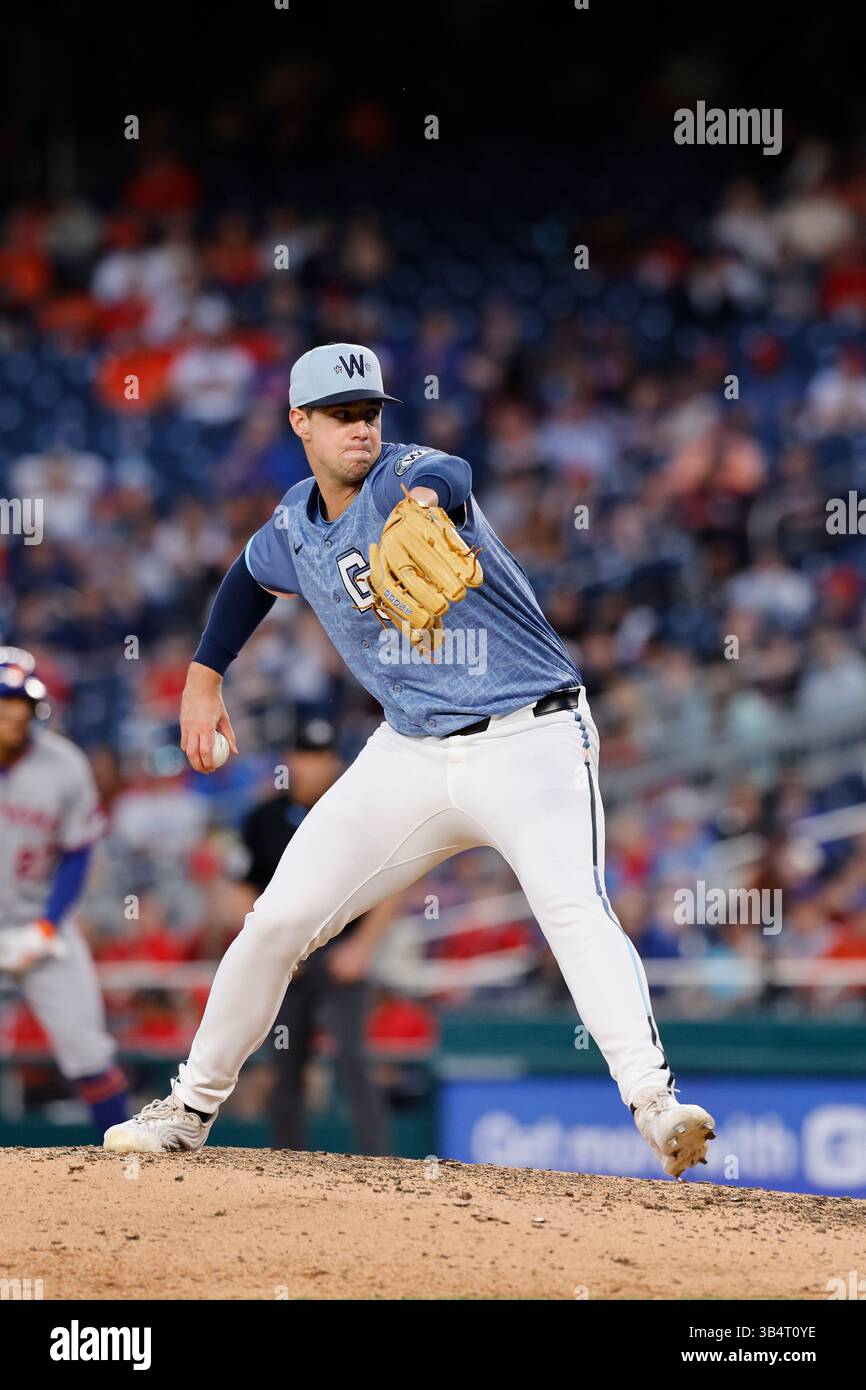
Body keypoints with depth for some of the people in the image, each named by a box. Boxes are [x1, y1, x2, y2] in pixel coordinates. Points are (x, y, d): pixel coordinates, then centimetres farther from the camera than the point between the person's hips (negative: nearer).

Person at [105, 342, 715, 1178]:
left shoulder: (404, 475, -14)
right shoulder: (293, 530, 6)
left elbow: (445, 476, -41)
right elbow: (250, 578, 31)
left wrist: (421, 503, -65)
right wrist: (204, 677, 28)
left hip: (530, 740, -6)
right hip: (412, 755, 6)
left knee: (572, 904, -29)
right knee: (278, 920, 2)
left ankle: (651, 1102, -39)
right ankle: (193, 1105, 20)